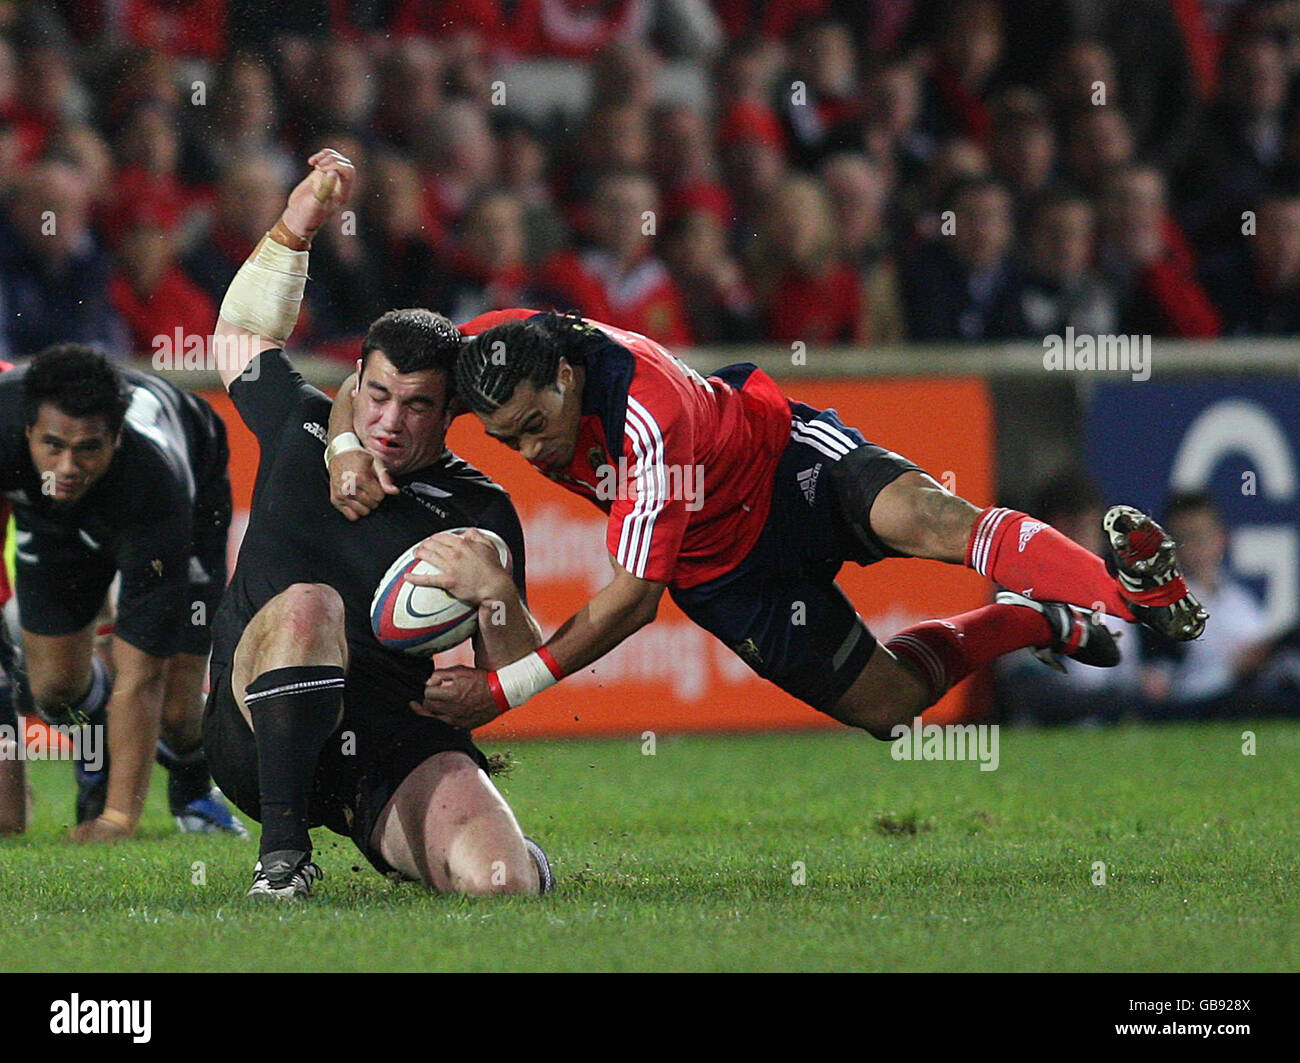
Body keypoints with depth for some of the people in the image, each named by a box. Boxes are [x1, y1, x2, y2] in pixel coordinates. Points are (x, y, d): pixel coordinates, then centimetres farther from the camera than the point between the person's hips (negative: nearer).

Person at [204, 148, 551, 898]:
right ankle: (282, 851, -31)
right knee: (308, 602, -33)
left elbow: (520, 680, -1)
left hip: (401, 747, 0)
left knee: (502, 882, -25)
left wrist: (497, 594, -21)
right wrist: (297, 226, 21)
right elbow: (241, 337, 31)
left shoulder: (481, 512, 3)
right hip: (257, 729, 0)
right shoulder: (303, 429, 12)